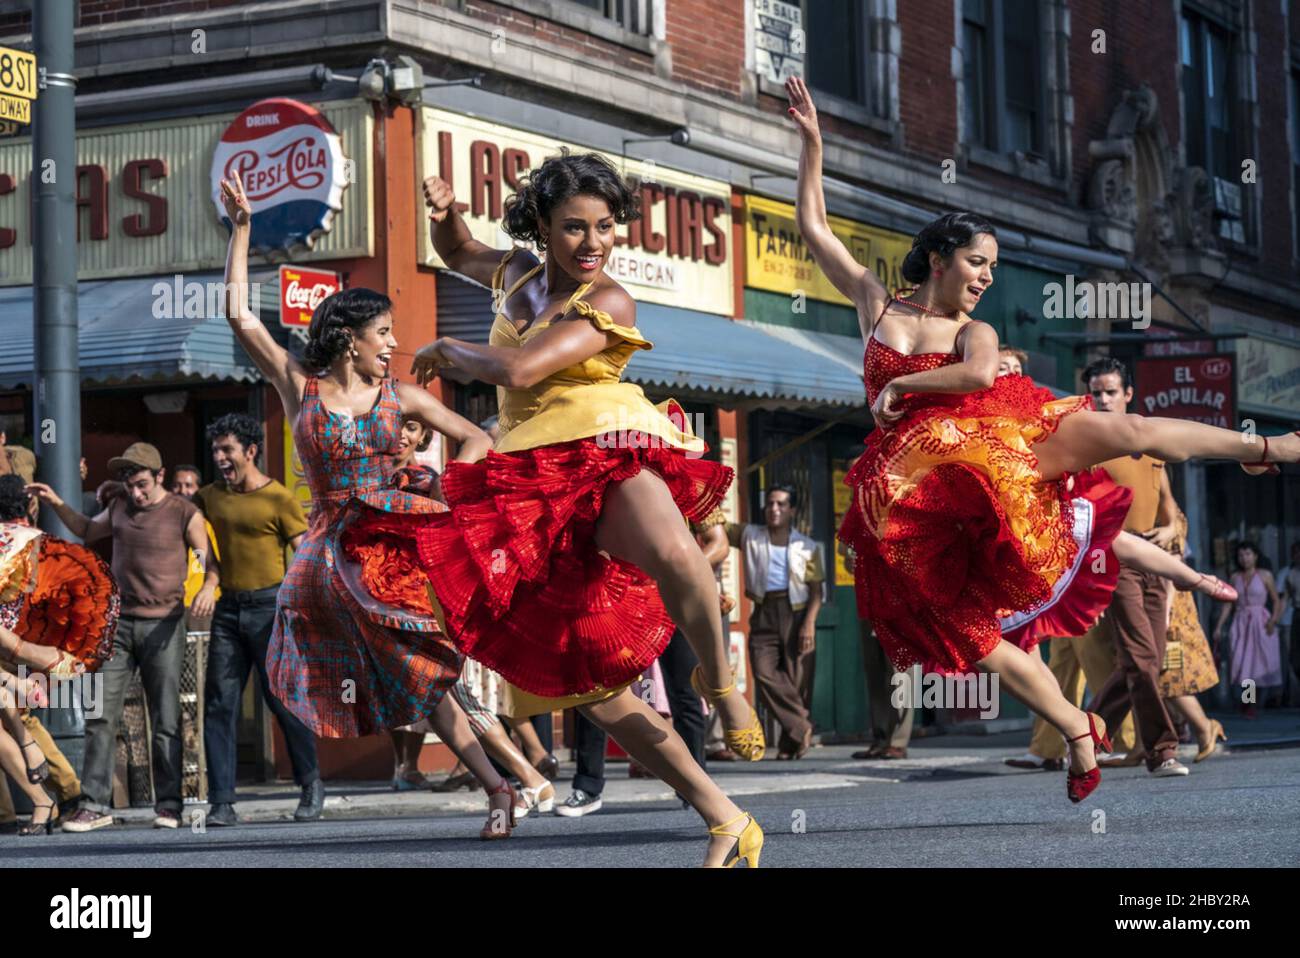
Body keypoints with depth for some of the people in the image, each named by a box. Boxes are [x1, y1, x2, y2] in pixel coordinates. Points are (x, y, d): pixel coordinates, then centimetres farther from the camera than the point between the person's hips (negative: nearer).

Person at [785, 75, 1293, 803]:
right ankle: (1078, 729, 6)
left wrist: (899, 384, -8)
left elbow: (981, 375, -13)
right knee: (966, 627, -7)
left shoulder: (975, 331, 12)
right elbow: (814, 227, 12)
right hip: (914, 489, 0)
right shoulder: (876, 301, 13)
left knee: (1122, 431, -20)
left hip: (988, 444, 0)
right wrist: (812, 142, 8)